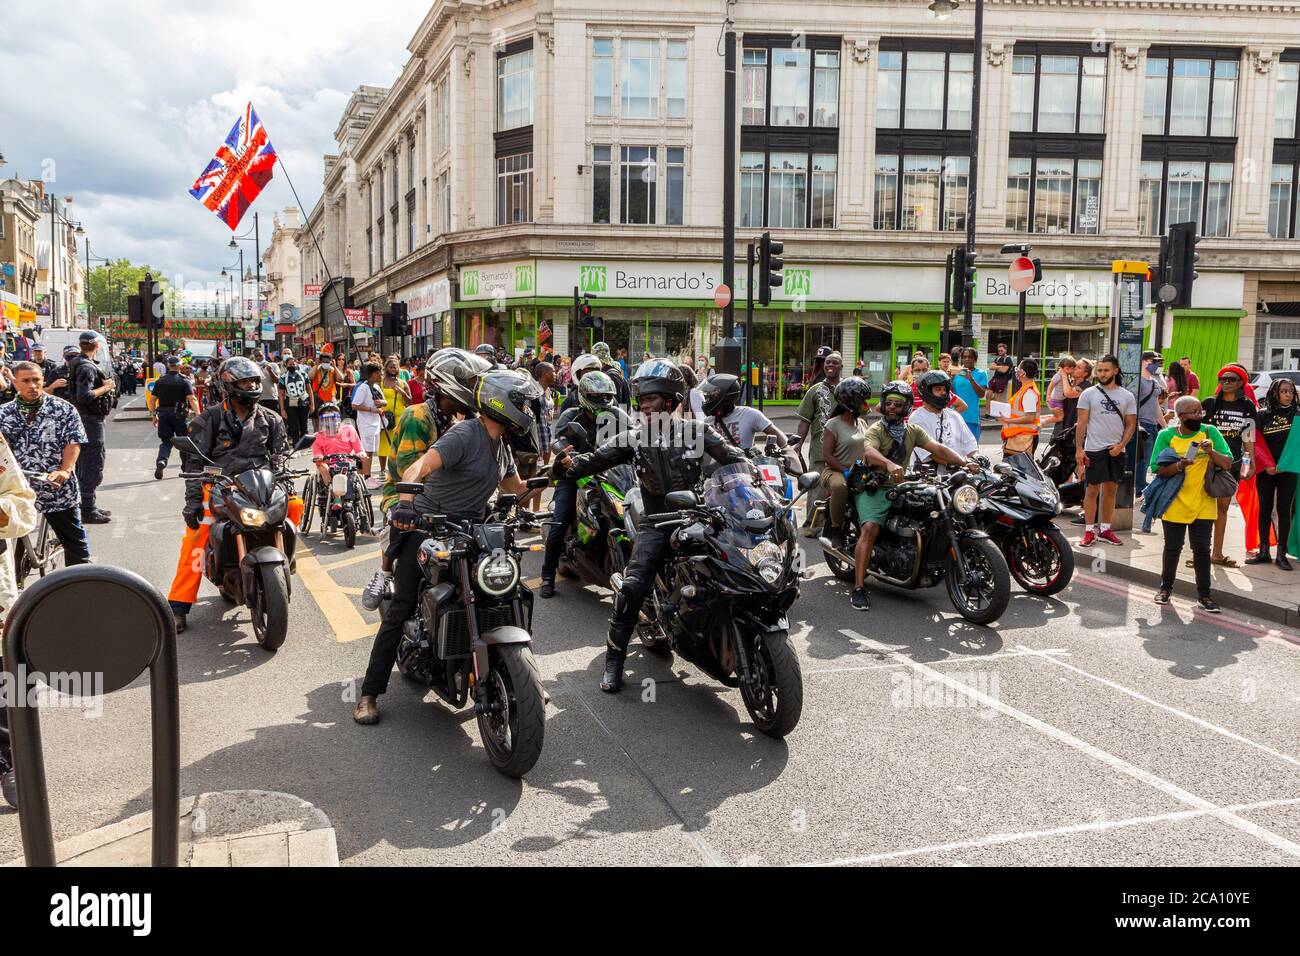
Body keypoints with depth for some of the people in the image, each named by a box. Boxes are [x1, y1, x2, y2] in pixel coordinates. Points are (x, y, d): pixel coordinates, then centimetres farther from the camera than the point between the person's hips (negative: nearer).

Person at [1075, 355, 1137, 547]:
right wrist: (1078, 449, -8)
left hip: (1116, 450, 3)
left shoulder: (1127, 396, 7)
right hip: (1094, 450, -3)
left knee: (1111, 490, 8)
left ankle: (1105, 529, 17)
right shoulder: (1089, 394, 1)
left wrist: (1121, 446, -7)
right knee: (1092, 489, -1)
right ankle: (1089, 530, 4)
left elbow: (1131, 424, 7)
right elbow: (1082, 423, -2)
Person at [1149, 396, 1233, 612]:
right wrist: (1178, 466, -24)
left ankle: (1204, 594, 11)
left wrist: (1211, 452, -20)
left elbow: (1227, 463, -2)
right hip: (1175, 504, -1)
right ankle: (1165, 588, 26)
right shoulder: (1166, 436, -4)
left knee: (1202, 549, 2)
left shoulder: (1210, 432, 0)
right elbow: (1158, 470, -6)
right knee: (1172, 547, 10)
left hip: (1203, 505, 1)